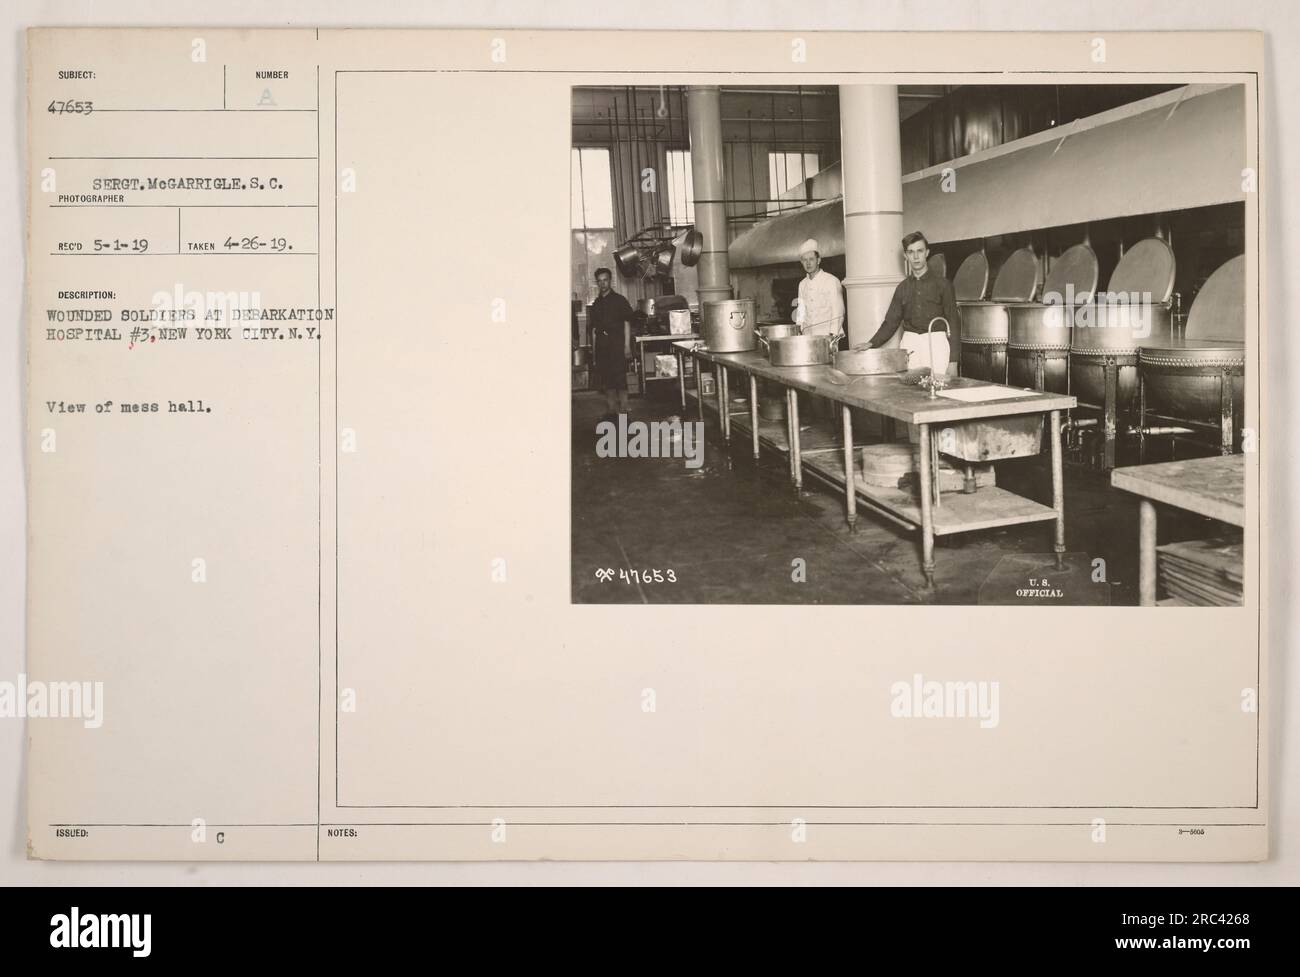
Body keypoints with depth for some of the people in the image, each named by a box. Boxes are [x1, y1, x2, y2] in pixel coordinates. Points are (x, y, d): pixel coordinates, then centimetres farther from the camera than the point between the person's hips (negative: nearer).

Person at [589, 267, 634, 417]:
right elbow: (594, 328, 17)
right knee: (605, 379, 6)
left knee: (620, 377, -8)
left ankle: (623, 411, -7)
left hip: (617, 342, -5)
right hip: (601, 345, 5)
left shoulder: (619, 300, 0)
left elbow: (626, 323, -3)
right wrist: (594, 347, 10)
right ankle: (610, 411, 12)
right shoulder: (596, 304, 15)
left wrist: (627, 345, -10)